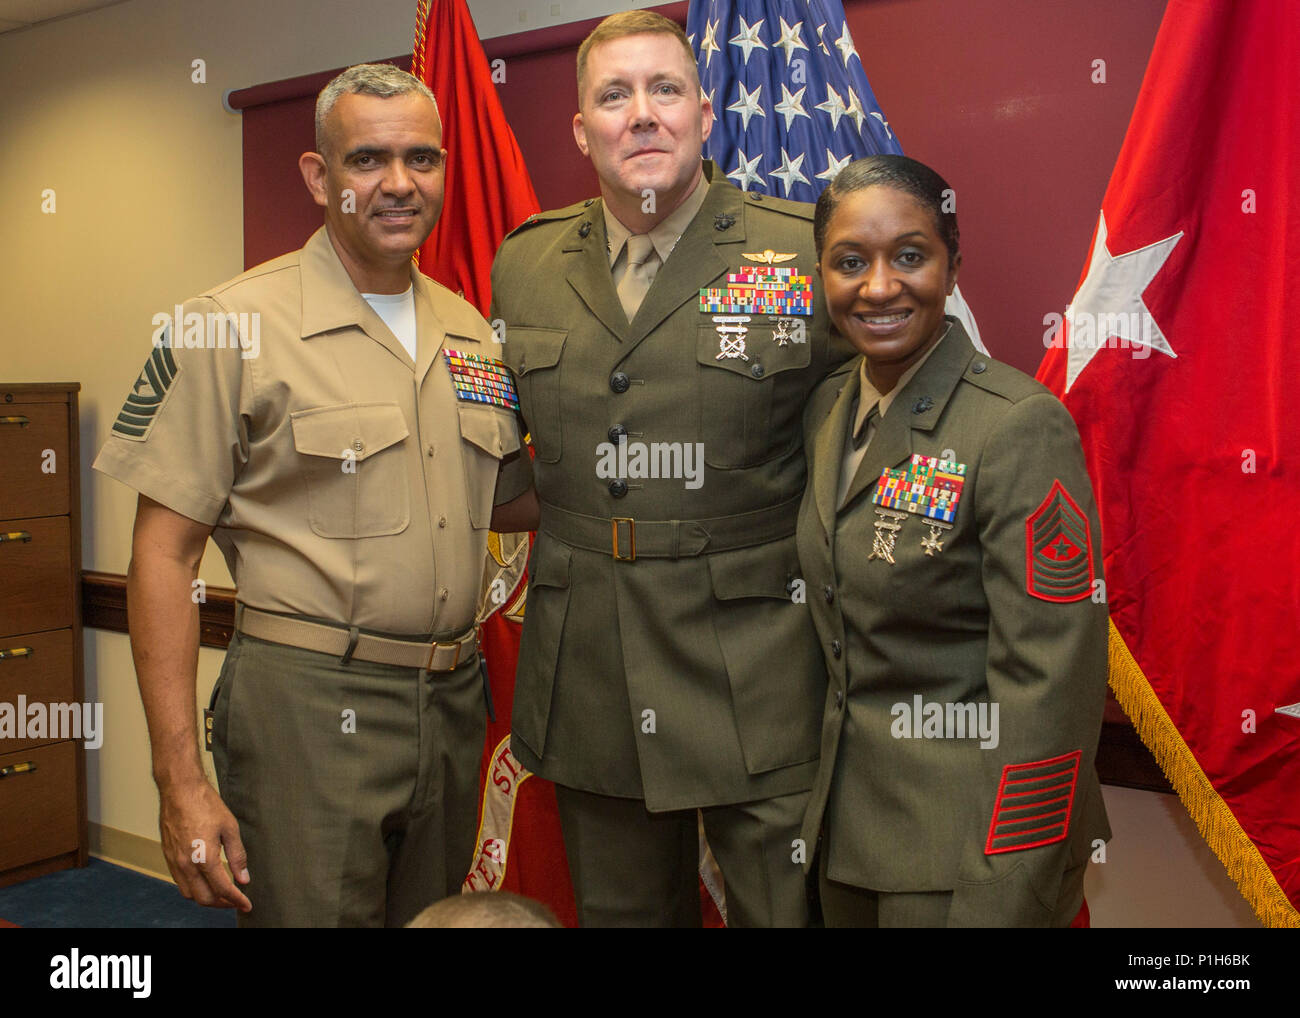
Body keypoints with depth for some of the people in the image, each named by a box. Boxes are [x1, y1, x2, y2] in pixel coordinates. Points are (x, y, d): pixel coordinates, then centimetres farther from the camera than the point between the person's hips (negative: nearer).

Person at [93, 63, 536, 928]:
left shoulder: (471, 331, 9)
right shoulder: (231, 328, -9)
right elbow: (164, 555, -10)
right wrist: (181, 782, -14)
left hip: (452, 709, 6)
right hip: (309, 712, -6)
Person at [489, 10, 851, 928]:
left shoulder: (809, 251, -6)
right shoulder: (523, 267, 7)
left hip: (759, 689, -3)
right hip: (589, 688, 4)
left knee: (785, 910, 9)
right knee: (618, 910, 19)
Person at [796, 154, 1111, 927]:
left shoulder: (1021, 426, -20)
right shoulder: (827, 409, 3)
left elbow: (1050, 693, -21)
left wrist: (1001, 903, -21)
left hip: (966, 845, -7)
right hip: (848, 823, 7)